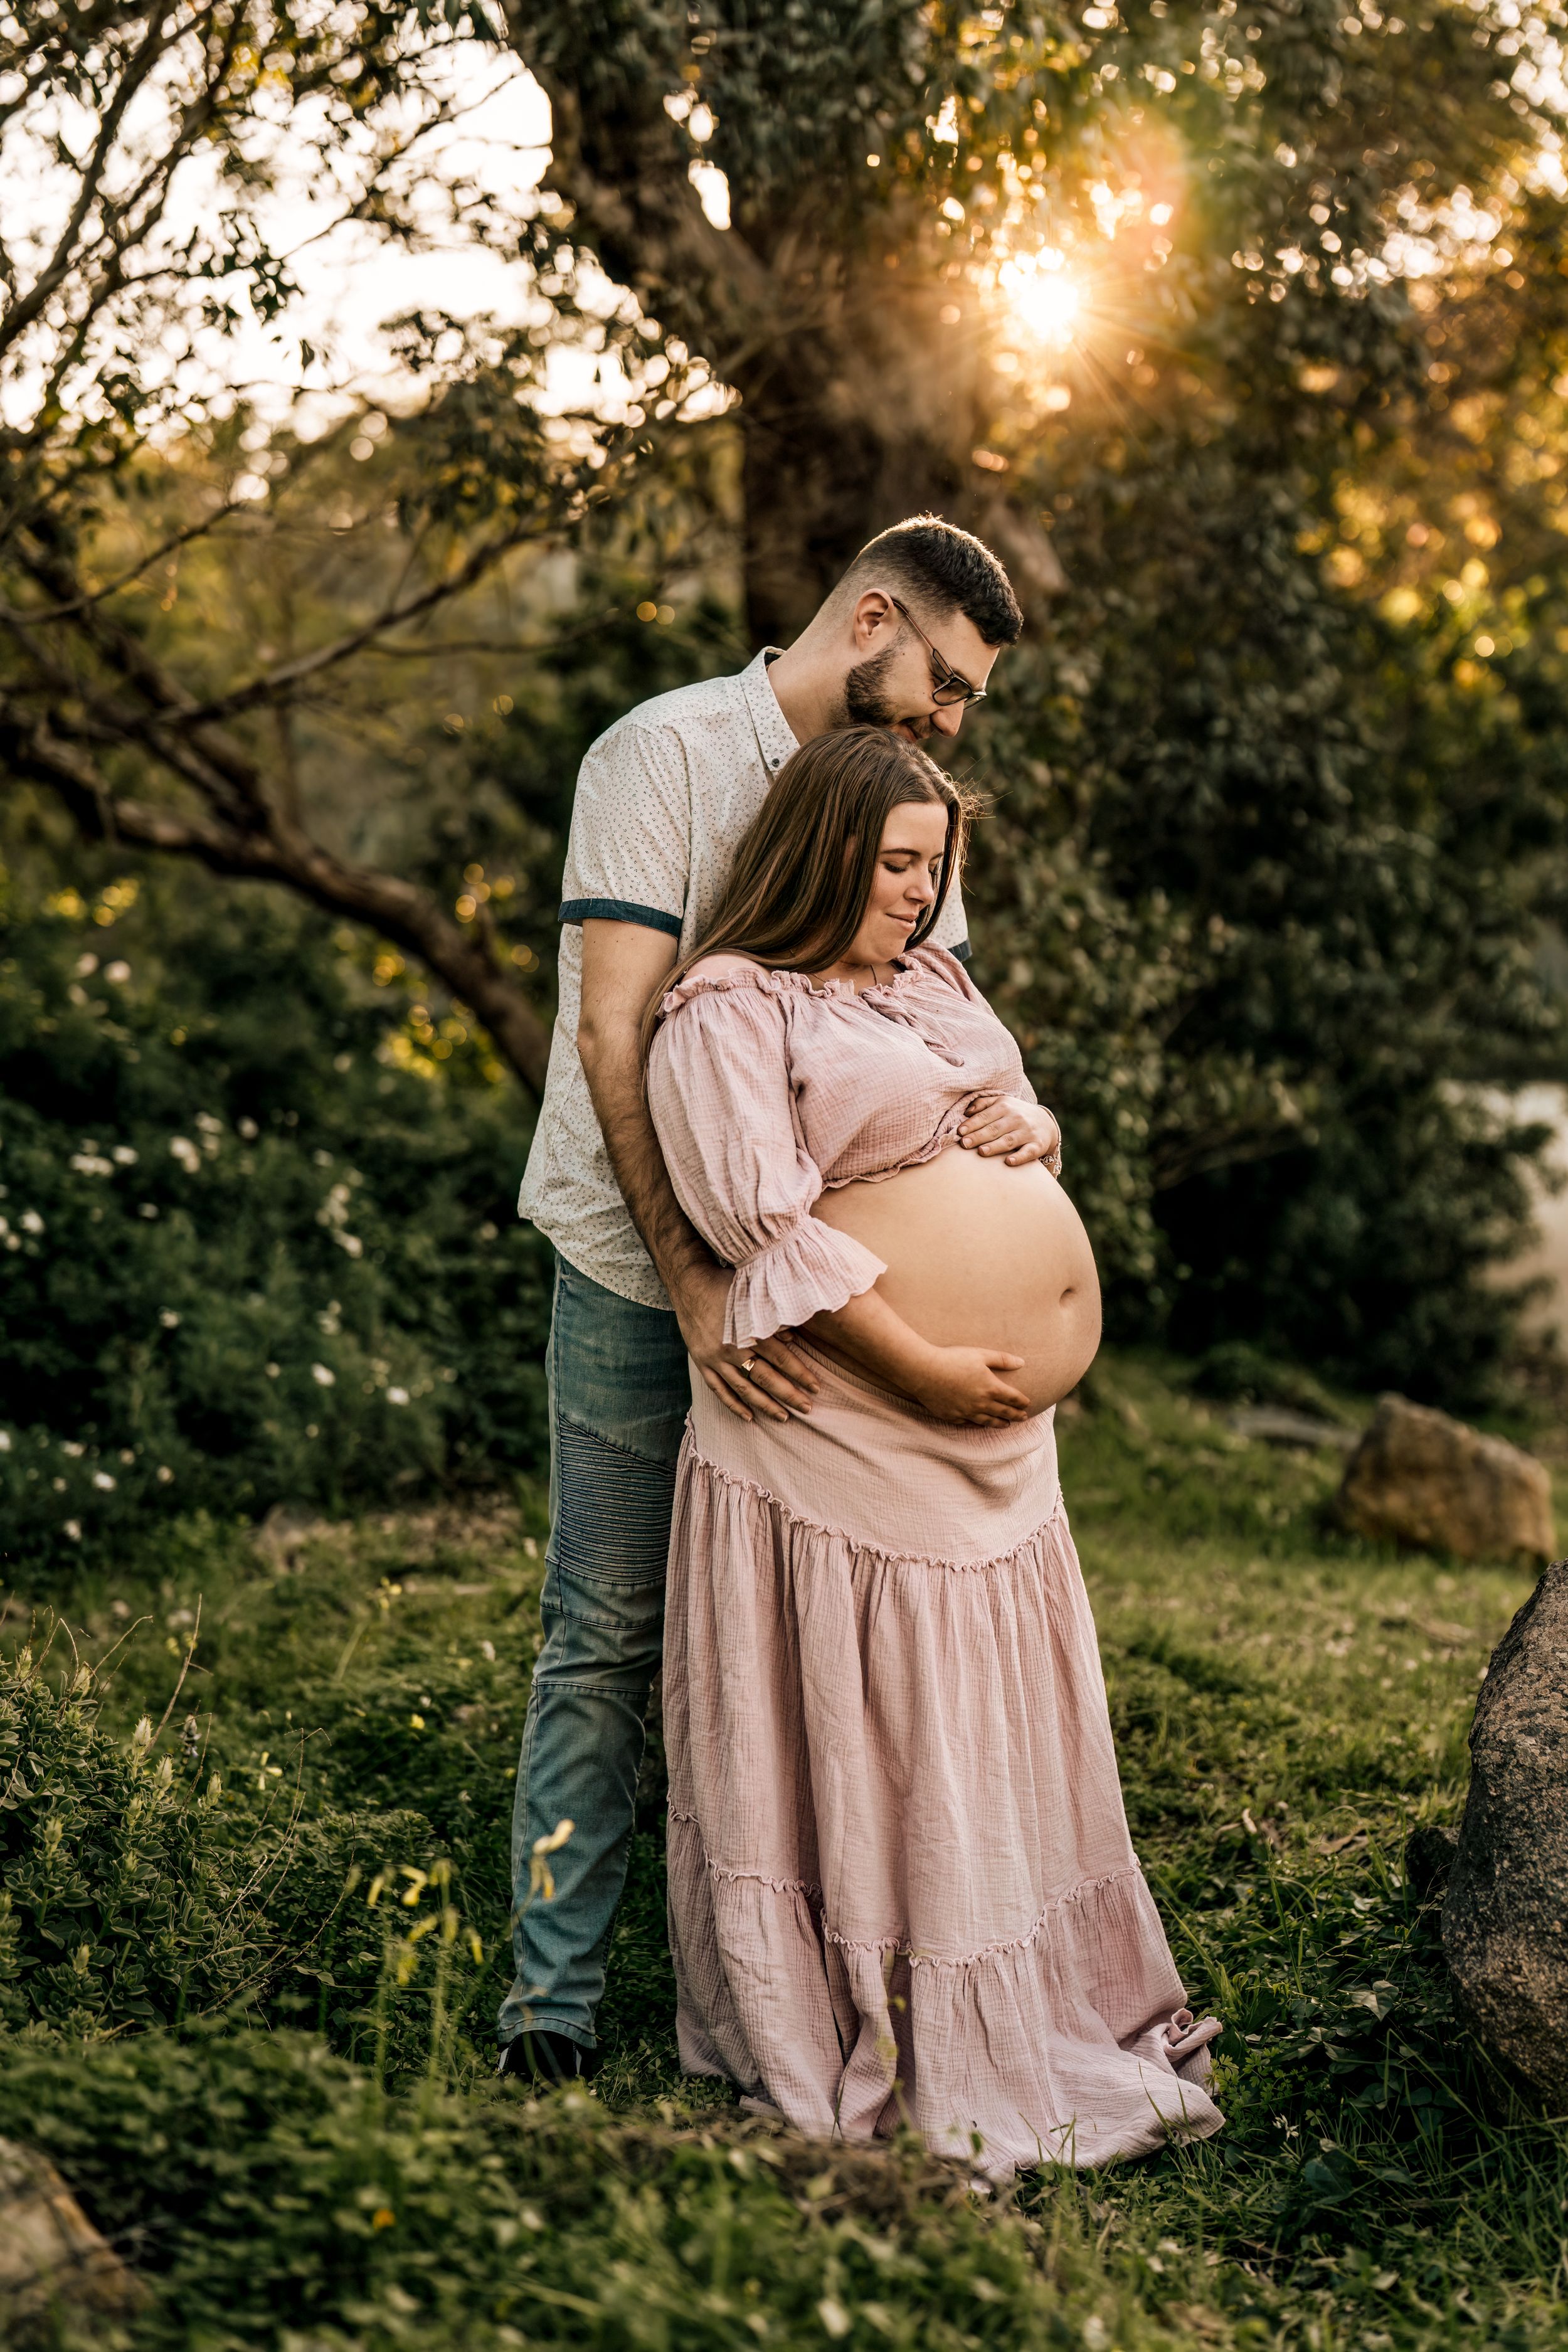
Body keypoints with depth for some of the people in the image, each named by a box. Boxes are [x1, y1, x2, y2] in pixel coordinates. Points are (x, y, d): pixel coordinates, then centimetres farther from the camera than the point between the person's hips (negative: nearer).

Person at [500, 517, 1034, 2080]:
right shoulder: (668, 753, -10)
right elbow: (613, 1033, -17)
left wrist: (1009, 1109, -16)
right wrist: (696, 1285, -24)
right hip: (643, 1269, -5)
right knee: (608, 1636, -1)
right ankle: (552, 2001, 9)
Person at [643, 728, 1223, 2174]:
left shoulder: (933, 980, 18)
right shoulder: (729, 1014, -9)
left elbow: (1008, 1114, 30)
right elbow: (768, 1227, -18)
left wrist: (1030, 1125, 6)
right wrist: (924, 1366, -20)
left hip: (992, 1434, 9)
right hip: (846, 1437, -9)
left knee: (988, 1743, 15)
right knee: (850, 1742, 0)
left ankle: (1043, 2031, 27)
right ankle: (851, 2069, 13)